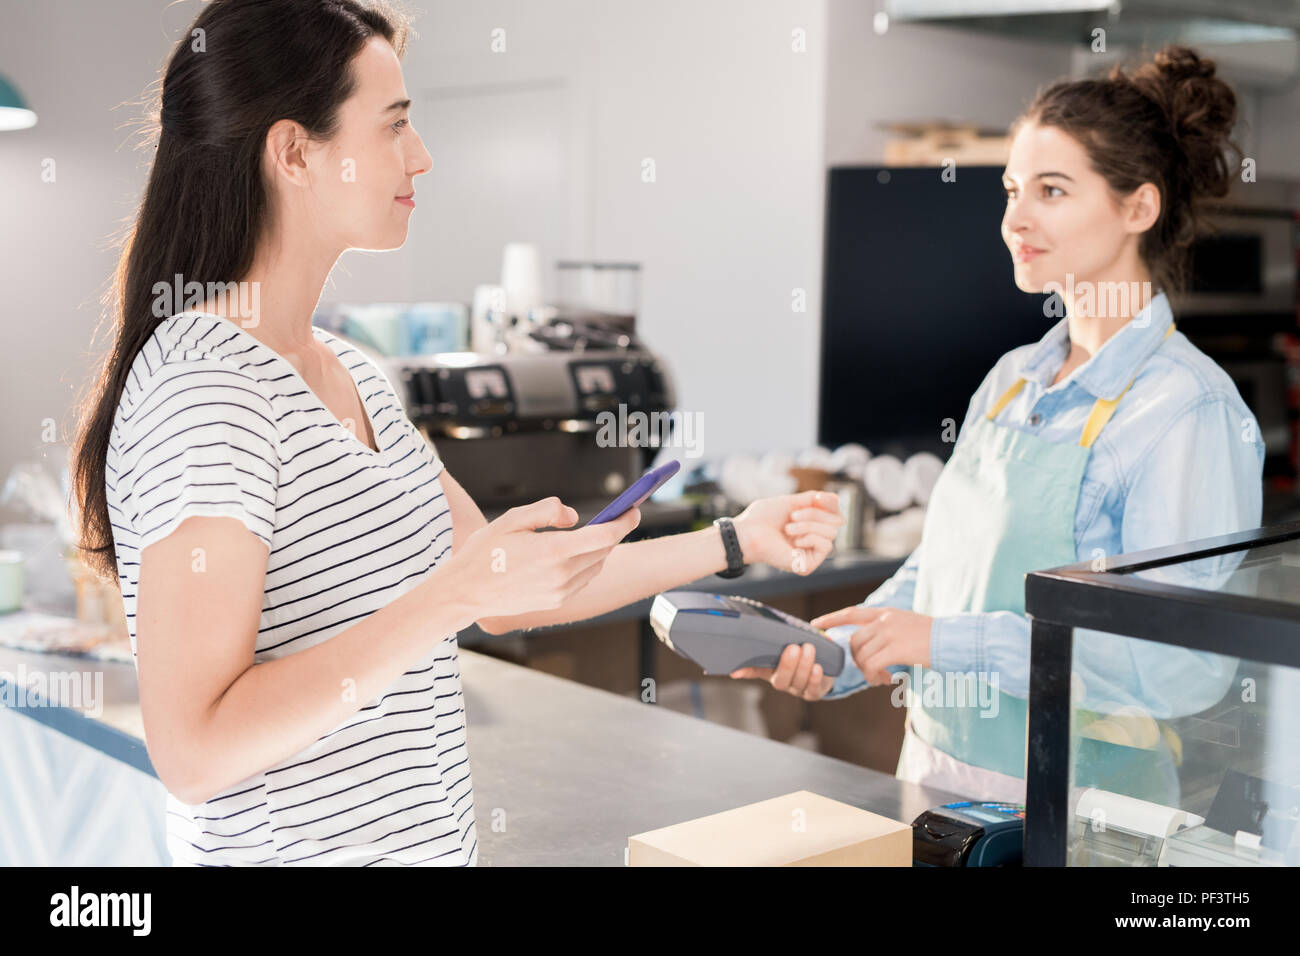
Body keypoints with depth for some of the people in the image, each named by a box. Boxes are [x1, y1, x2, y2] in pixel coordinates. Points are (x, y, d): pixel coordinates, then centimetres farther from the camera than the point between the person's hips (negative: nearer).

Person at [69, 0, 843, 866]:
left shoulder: (353, 373, 7)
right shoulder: (201, 389, -21)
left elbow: (505, 595, 11)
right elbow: (194, 752, -26)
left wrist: (737, 541, 10)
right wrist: (456, 594, -28)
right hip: (287, 848, -8)